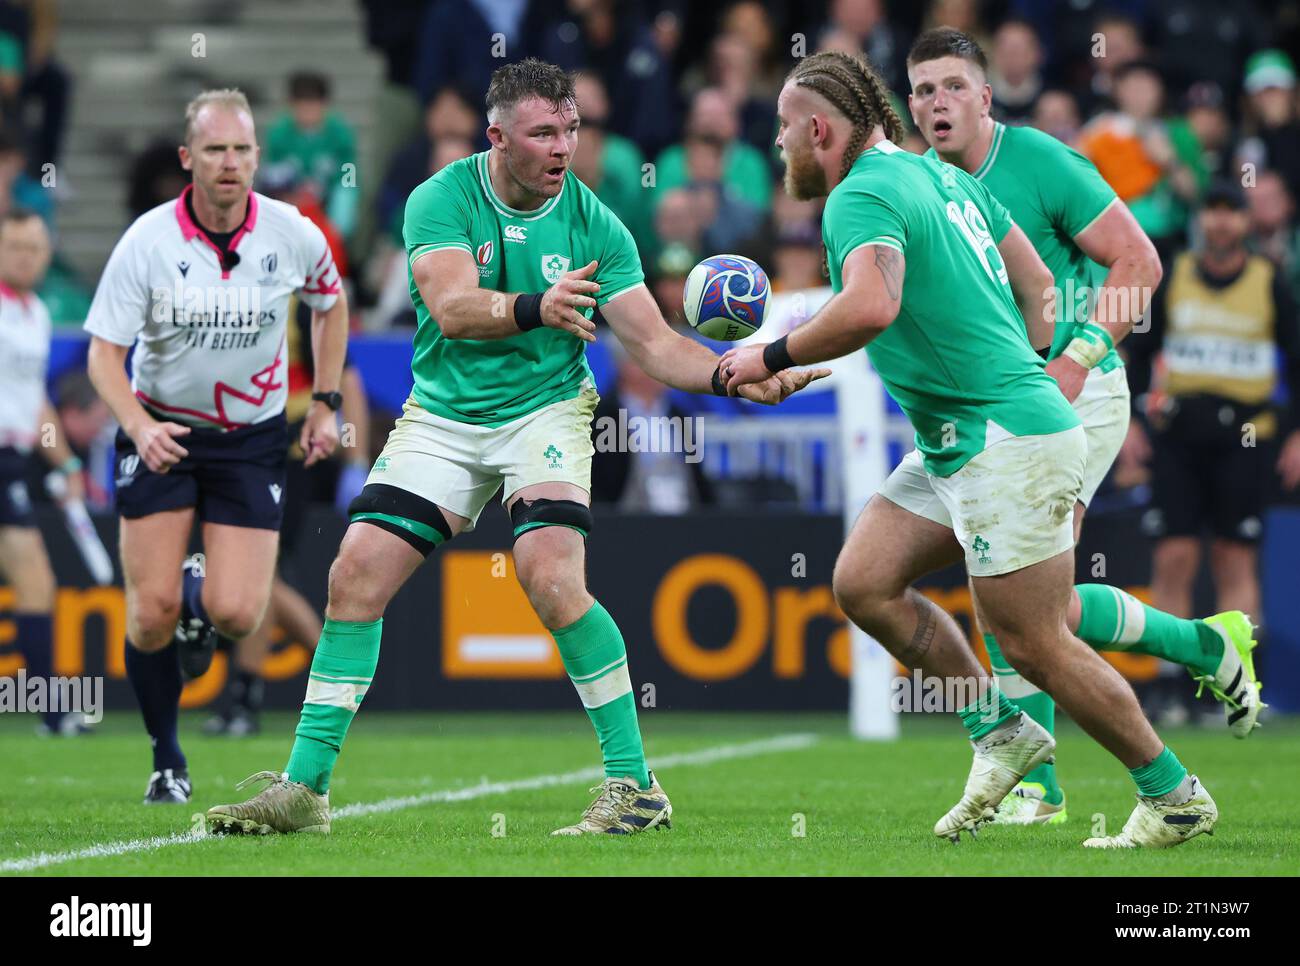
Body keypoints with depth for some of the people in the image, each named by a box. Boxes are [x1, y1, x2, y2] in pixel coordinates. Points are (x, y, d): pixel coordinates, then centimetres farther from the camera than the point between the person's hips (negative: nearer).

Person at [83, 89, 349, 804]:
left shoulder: (294, 236, -9)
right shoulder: (146, 242, -15)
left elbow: (330, 306, 13)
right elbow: (104, 352, -12)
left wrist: (326, 402, 8)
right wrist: (139, 427, -29)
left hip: (252, 438, 1)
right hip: (160, 434, -1)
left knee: (235, 614, -13)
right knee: (153, 613, -9)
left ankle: (202, 598, 27)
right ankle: (166, 762, 13)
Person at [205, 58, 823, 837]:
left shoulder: (592, 225, -8)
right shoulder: (442, 200, -11)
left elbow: (656, 344, -10)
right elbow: (451, 307, -26)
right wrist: (536, 308, -44)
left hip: (545, 411, -2)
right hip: (443, 415, 2)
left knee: (552, 577, -23)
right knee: (357, 574, -7)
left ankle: (636, 786, -13)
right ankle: (305, 788, 4)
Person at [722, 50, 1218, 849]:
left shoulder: (862, 197, -15)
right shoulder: (943, 177, 14)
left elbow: (871, 307, -34)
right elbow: (1038, 287, 20)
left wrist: (772, 357, -21)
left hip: (1008, 445, -10)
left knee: (1035, 646, -4)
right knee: (864, 582, 8)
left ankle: (1176, 798, 7)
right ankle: (1003, 733, 13)